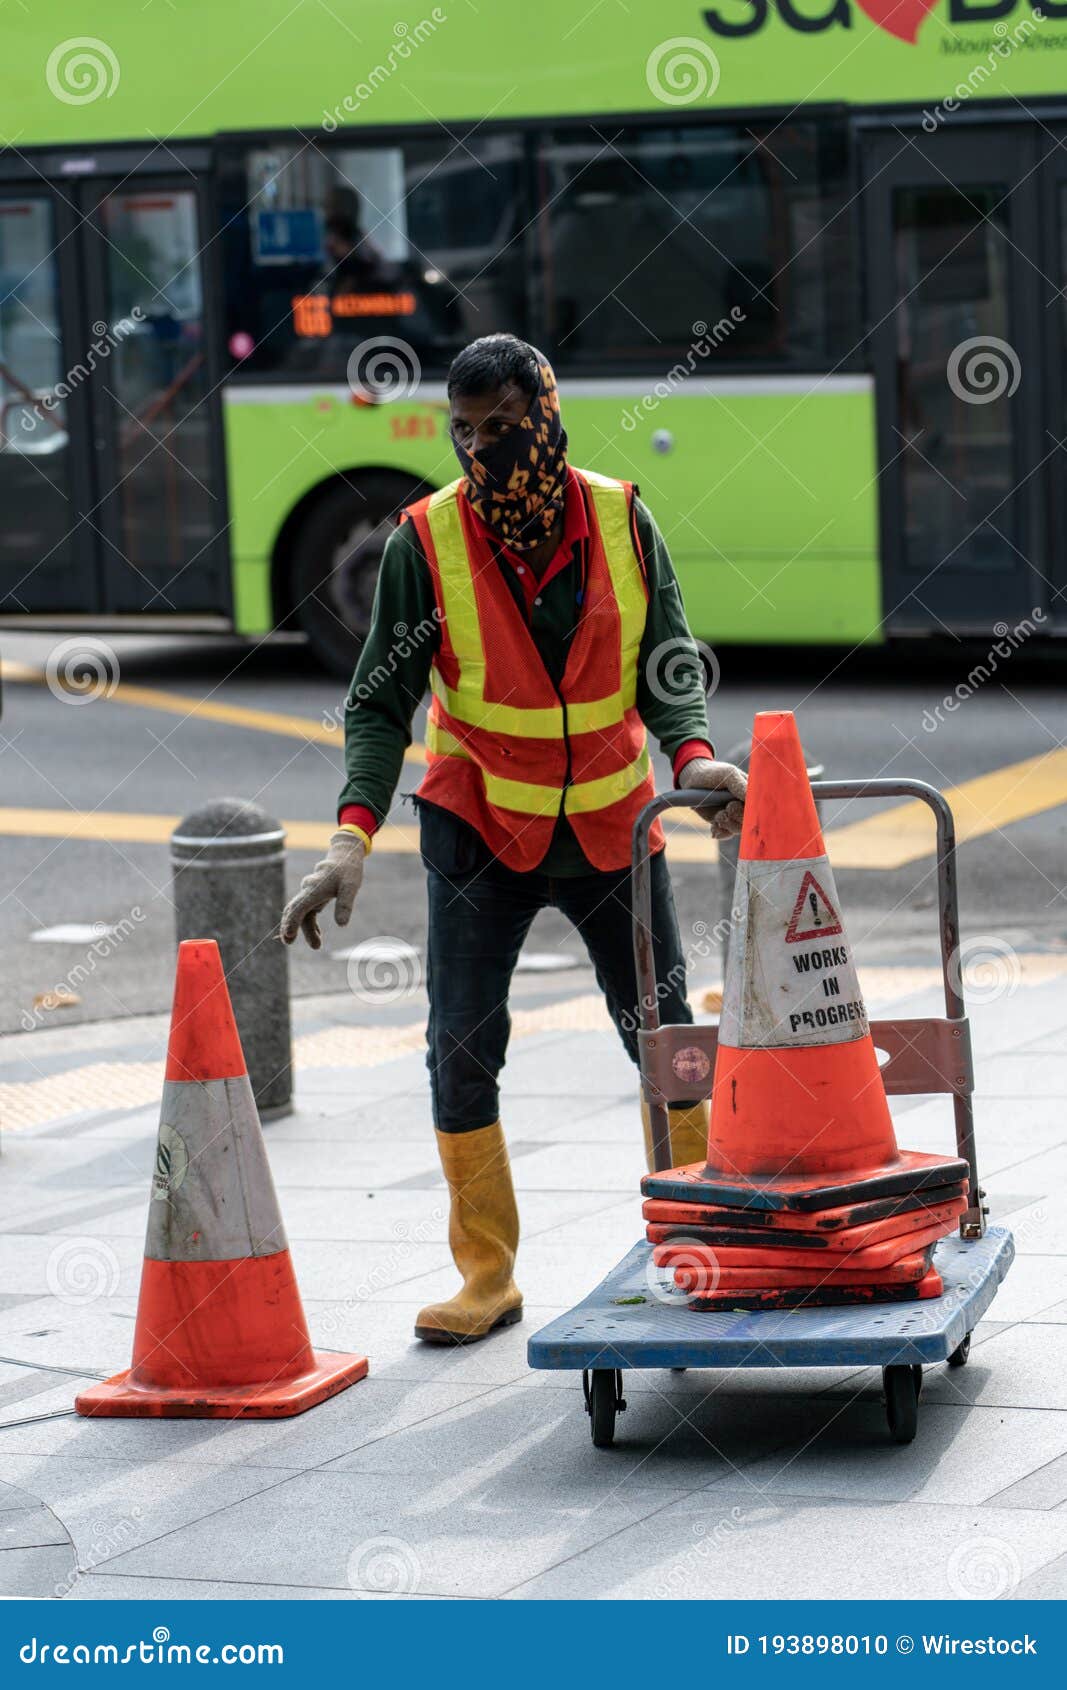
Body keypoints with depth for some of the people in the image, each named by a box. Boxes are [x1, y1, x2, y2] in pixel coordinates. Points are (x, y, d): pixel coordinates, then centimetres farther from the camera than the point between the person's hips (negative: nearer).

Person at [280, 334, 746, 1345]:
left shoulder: (621, 520, -7)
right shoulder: (426, 540, -12)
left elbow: (664, 665, -3)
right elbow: (382, 702, -10)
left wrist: (692, 752, -23)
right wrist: (355, 832, -23)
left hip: (612, 824, 2)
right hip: (479, 826, -1)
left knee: (667, 1035, 8)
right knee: (461, 1051, -5)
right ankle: (487, 1275, 7)